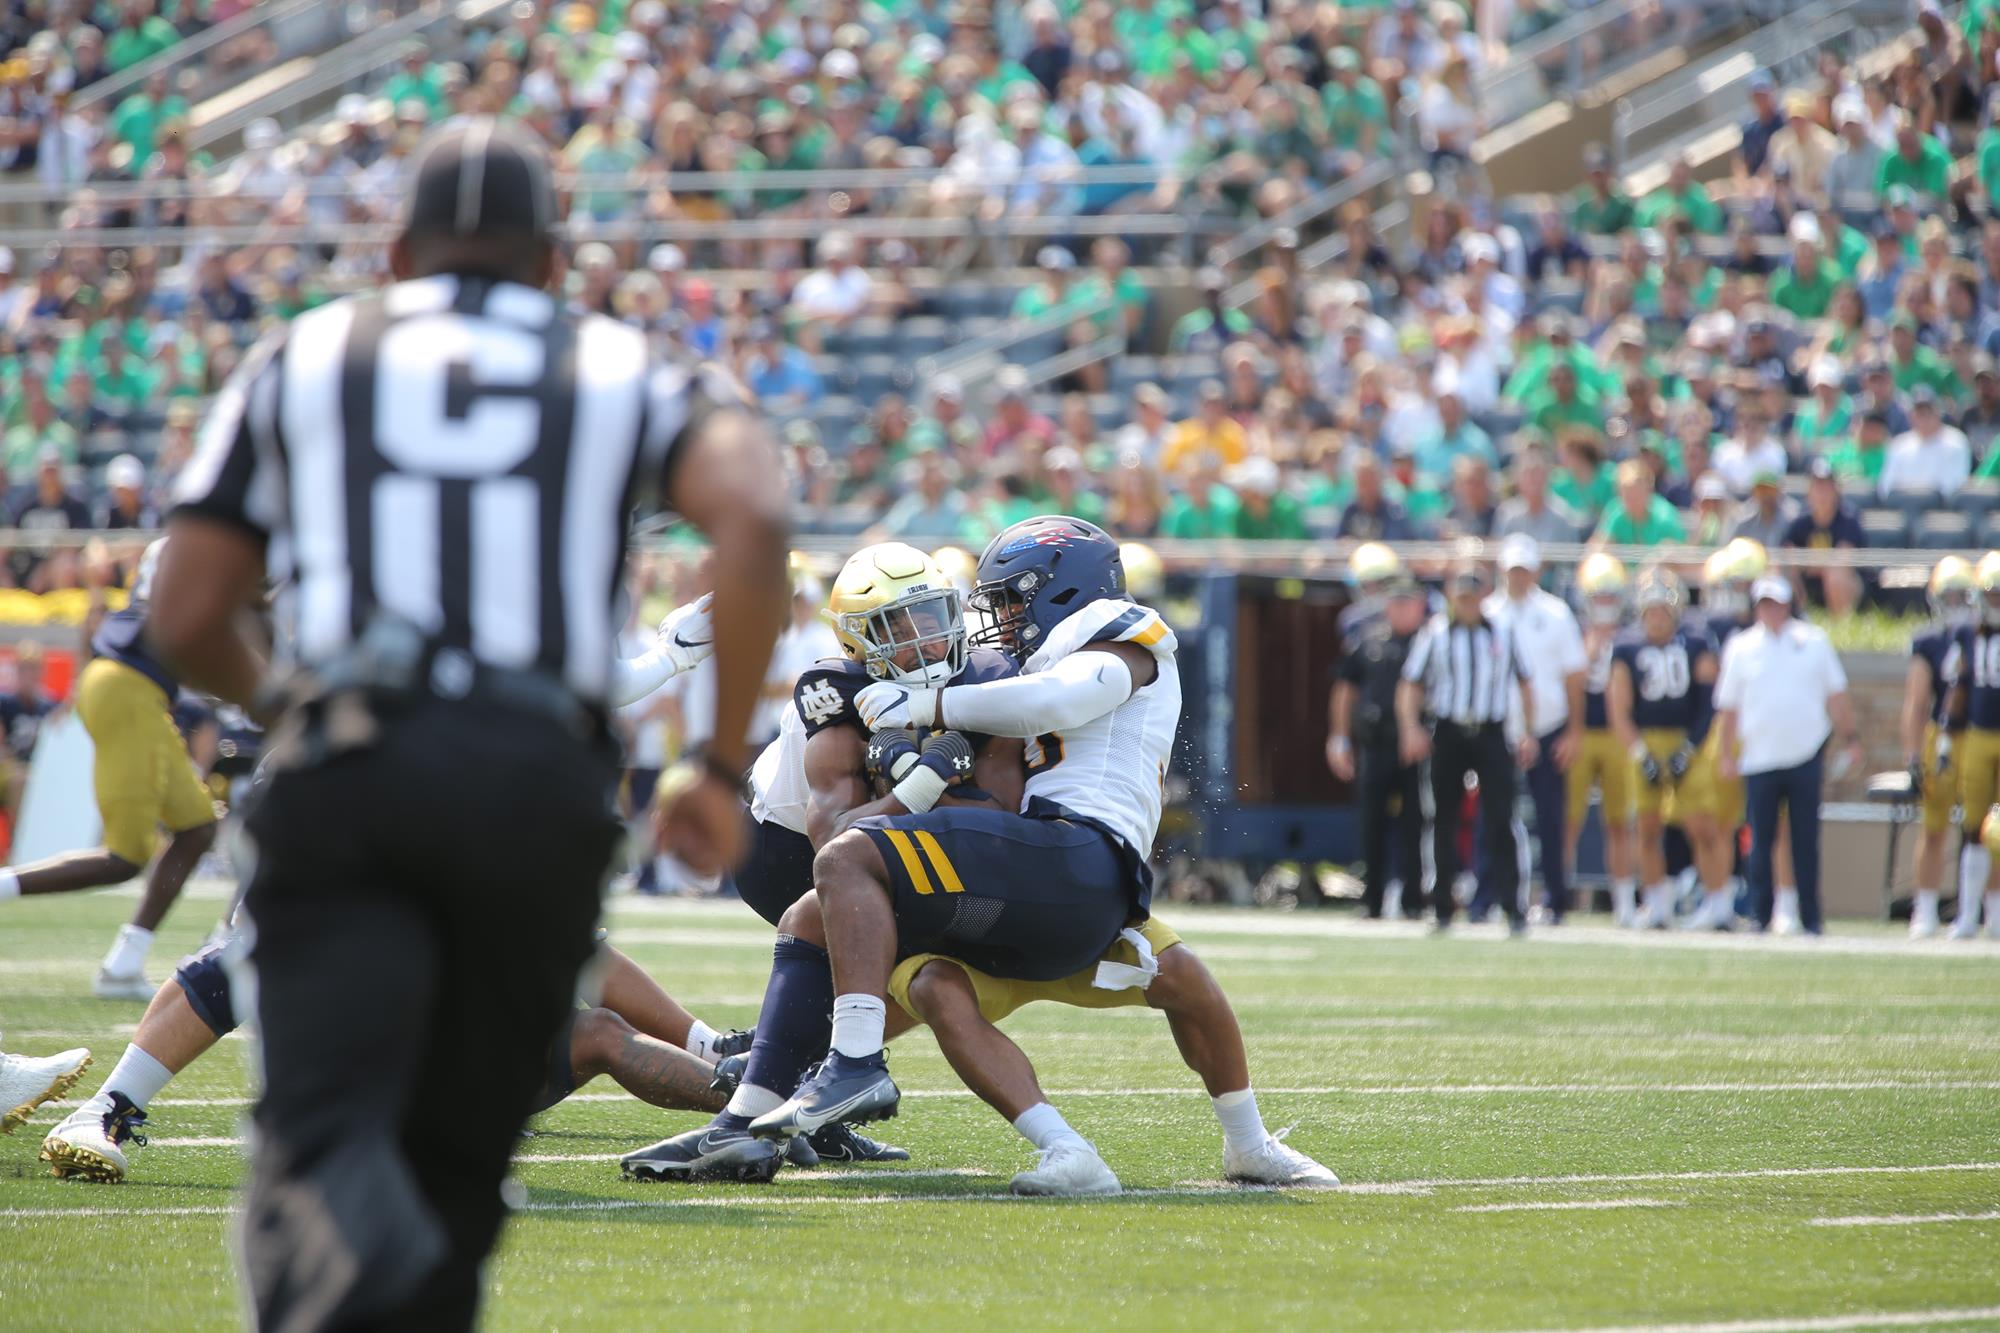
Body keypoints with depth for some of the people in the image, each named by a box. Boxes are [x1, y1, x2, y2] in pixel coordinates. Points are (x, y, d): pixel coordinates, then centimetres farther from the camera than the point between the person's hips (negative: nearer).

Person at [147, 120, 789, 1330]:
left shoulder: (301, 363, 21)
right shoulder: (627, 375, 19)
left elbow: (186, 619, 16)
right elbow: (754, 520, -3)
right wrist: (724, 766, 4)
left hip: (348, 777, -1)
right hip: (540, 777, 1)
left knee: (325, 1134, -14)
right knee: (454, 1156, 15)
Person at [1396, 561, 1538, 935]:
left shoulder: (1503, 634, 7)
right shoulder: (1435, 633, 3)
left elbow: (1523, 683, 16)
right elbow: (1411, 685, 3)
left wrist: (1529, 732, 9)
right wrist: (1411, 729, -11)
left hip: (1491, 735, 0)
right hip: (1448, 734, 0)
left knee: (1500, 823, -9)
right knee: (1443, 823, 4)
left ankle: (1513, 907, -9)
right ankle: (1442, 908, 14)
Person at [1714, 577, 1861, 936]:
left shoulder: (1813, 642, 6)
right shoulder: (1742, 648, 5)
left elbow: (1836, 697, 12)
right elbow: (1728, 707, 9)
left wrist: (1849, 740, 8)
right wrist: (1727, 755, 6)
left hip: (1805, 758, 0)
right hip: (1760, 759, 0)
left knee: (1806, 842, 1)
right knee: (1761, 841, 2)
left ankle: (1810, 918, 4)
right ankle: (1762, 914, 8)